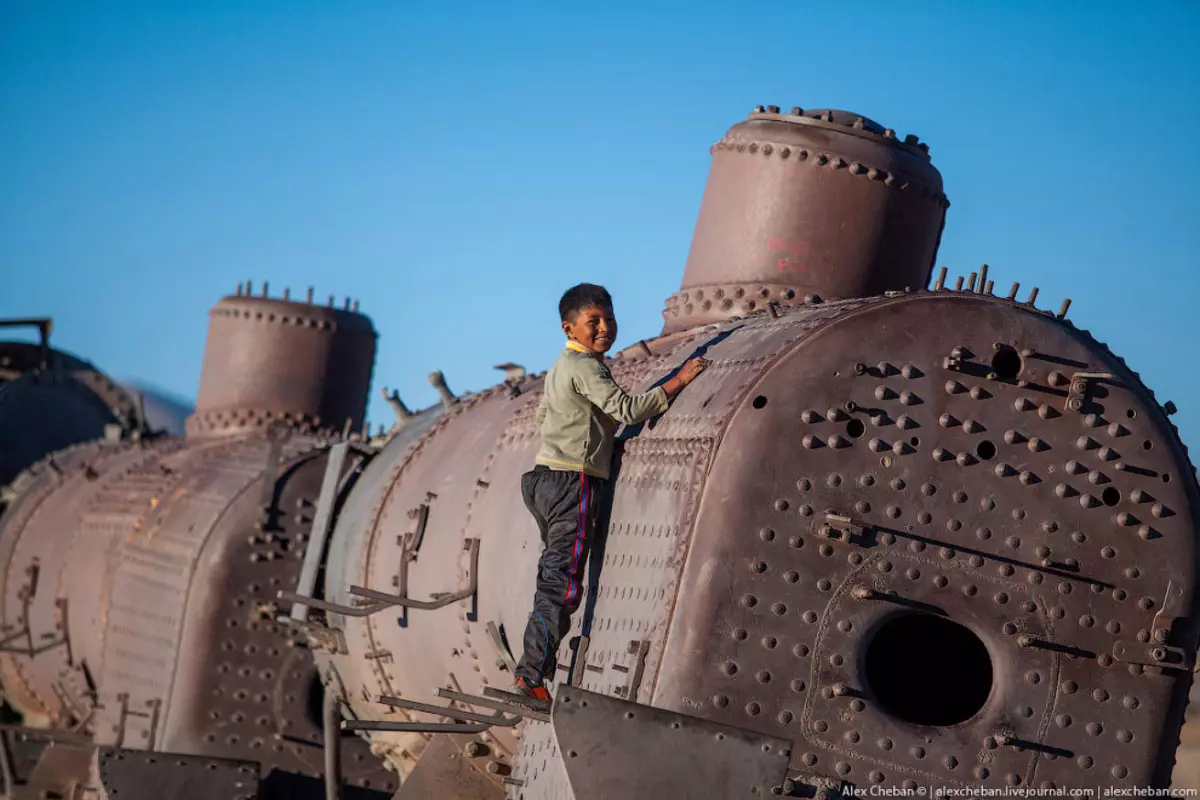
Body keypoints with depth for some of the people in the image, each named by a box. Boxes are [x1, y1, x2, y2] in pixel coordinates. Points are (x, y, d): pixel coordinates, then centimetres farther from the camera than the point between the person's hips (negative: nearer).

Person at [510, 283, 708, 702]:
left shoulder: (561, 365, 18)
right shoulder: (586, 368, -13)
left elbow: (543, 413, 31)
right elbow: (628, 409, -20)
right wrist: (678, 381, -16)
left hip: (547, 477, 10)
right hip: (574, 482, -10)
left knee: (555, 574, 16)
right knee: (562, 583, -9)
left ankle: (532, 671, 20)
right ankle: (532, 676, -9)